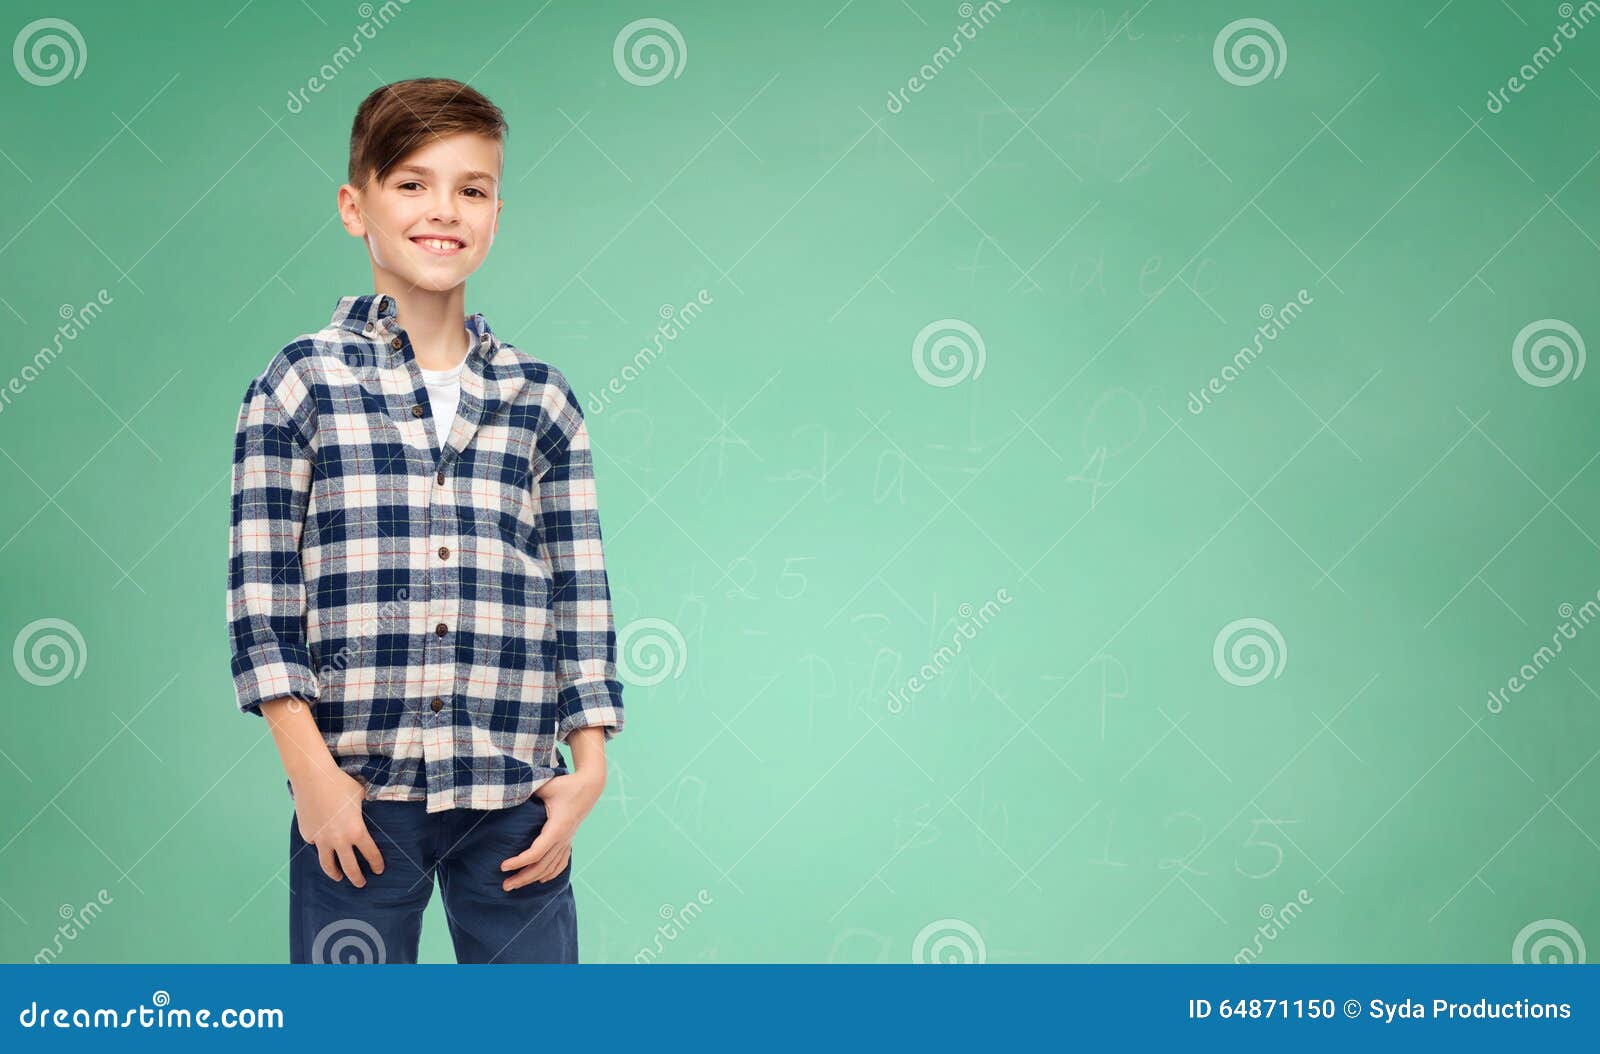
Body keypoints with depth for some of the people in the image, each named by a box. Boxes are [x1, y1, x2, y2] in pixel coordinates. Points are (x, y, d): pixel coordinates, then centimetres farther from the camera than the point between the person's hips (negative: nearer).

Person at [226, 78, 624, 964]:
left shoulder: (541, 399, 7)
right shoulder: (301, 385, 0)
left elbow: (581, 591, 7)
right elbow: (260, 585, -3)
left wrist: (588, 765, 1)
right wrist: (311, 769, -9)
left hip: (516, 791, 2)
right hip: (358, 789, -2)